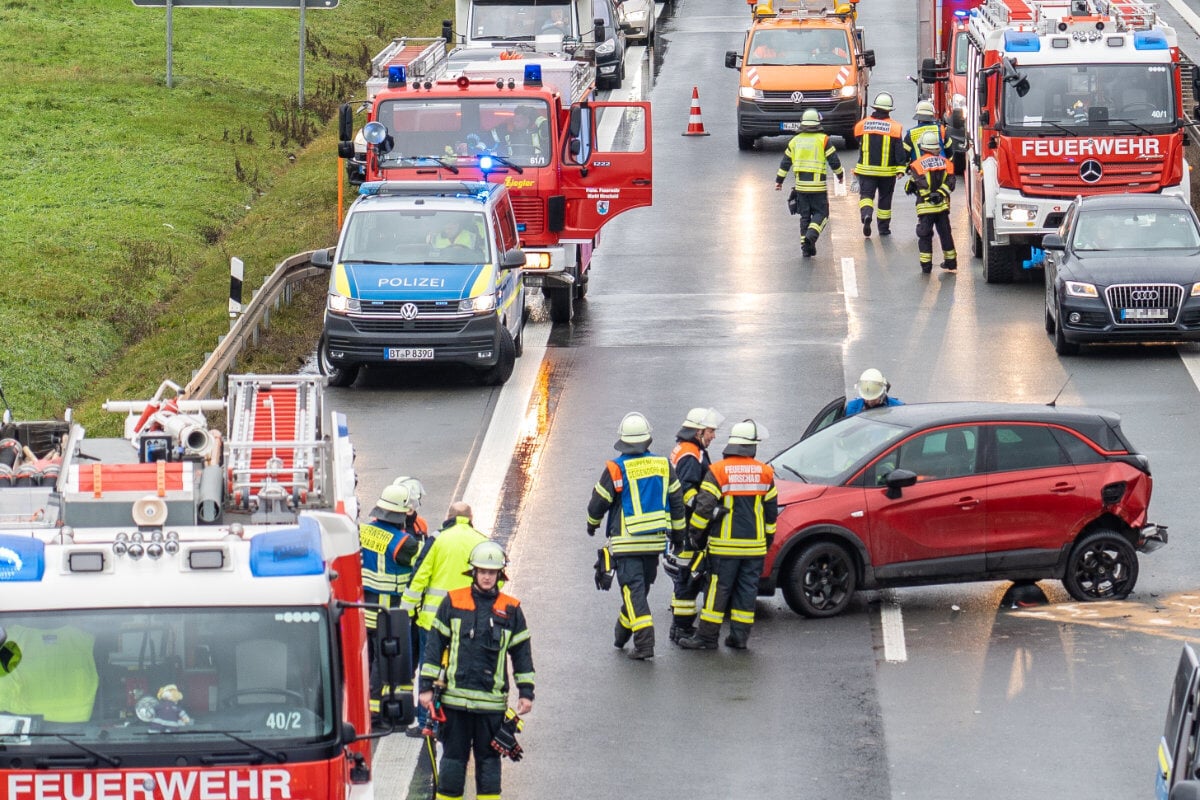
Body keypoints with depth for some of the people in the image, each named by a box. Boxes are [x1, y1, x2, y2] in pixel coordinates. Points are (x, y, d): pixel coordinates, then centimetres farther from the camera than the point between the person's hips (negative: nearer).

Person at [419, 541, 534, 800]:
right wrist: (426, 687, 1)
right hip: (455, 698, 0)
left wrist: (526, 692, 6)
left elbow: (522, 652, 11)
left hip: (492, 701, 0)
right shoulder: (453, 602, 3)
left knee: (489, 759, 6)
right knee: (453, 757, 5)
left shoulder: (511, 610, 5)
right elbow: (434, 645, 5)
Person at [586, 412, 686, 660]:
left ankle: (645, 642, -17)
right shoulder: (663, 466, 2)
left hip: (626, 542, -5)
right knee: (640, 588, 18)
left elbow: (598, 502, -3)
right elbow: (677, 501, 9)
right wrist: (678, 532, 21)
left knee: (634, 591, -6)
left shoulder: (615, 469, -11)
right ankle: (621, 635, 33)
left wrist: (592, 524, 17)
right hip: (655, 541, 5)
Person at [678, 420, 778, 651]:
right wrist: (768, 539, 22)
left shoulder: (718, 471, -8)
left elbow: (704, 507, -12)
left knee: (718, 590, 0)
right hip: (755, 545, 3)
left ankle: (707, 637, 1)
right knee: (747, 590, 9)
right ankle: (739, 636, 11)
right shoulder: (765, 473, 4)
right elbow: (772, 511, 11)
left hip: (725, 544, -3)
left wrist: (697, 534, 1)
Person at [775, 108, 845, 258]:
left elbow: (785, 162, 10)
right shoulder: (823, 140, -6)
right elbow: (834, 161, -4)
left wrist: (779, 181, 19)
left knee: (805, 216, 11)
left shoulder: (795, 140, 6)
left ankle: (805, 246, 8)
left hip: (800, 185, 3)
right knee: (821, 214, 5)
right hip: (818, 186, -3)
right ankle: (811, 236, -20)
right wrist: (840, 175, 14)